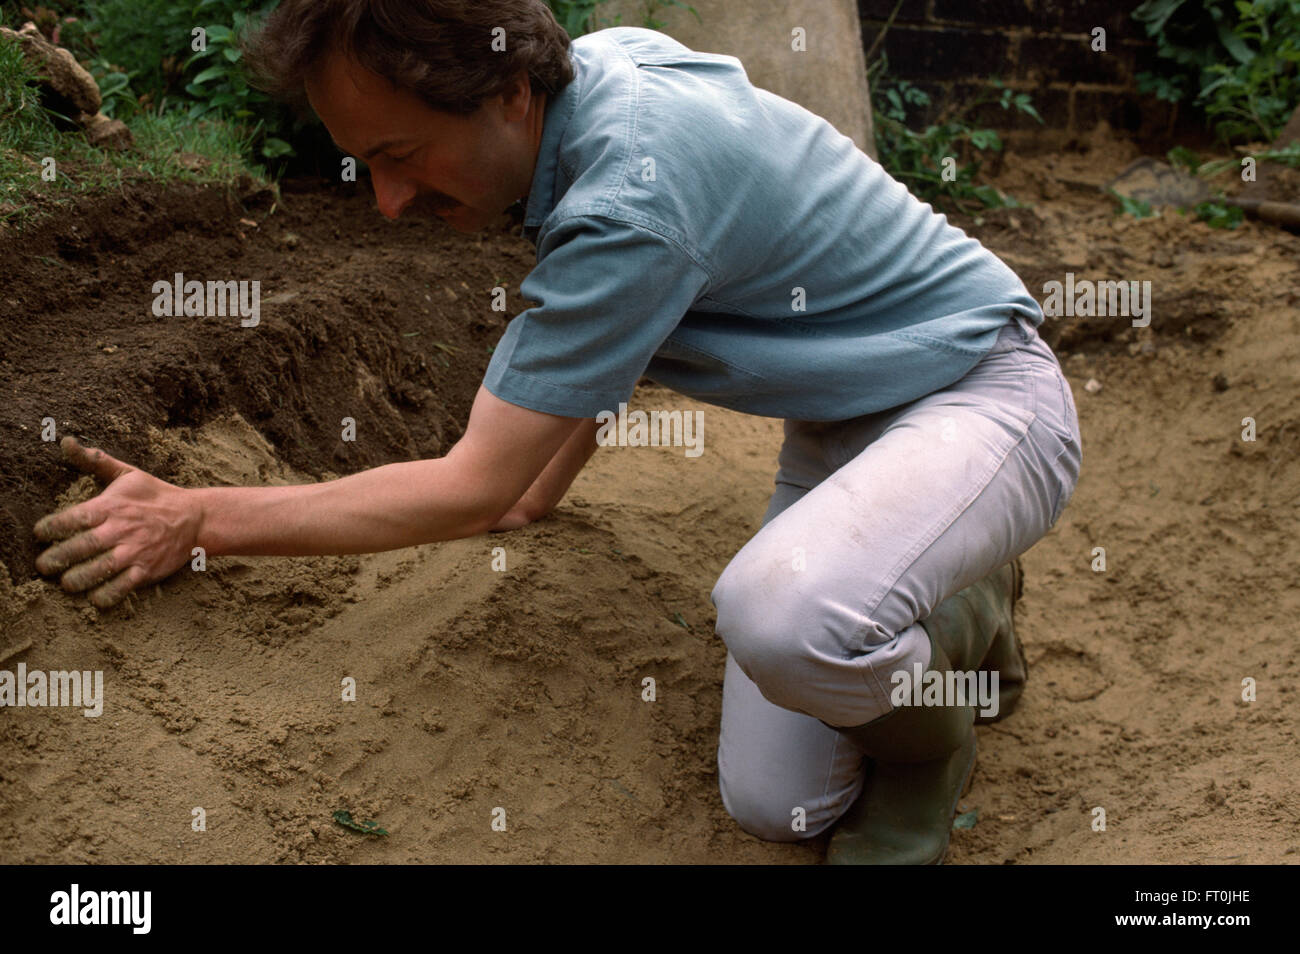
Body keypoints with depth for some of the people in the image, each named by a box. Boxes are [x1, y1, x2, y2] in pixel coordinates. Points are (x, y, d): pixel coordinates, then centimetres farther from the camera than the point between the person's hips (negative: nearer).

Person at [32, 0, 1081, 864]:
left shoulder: (629, 202, -33)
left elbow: (473, 491, -23)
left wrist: (197, 519, -15)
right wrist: (540, 486, 22)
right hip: (839, 425, 8)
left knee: (785, 615, -40)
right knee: (771, 802, 1)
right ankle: (953, 594, 23)